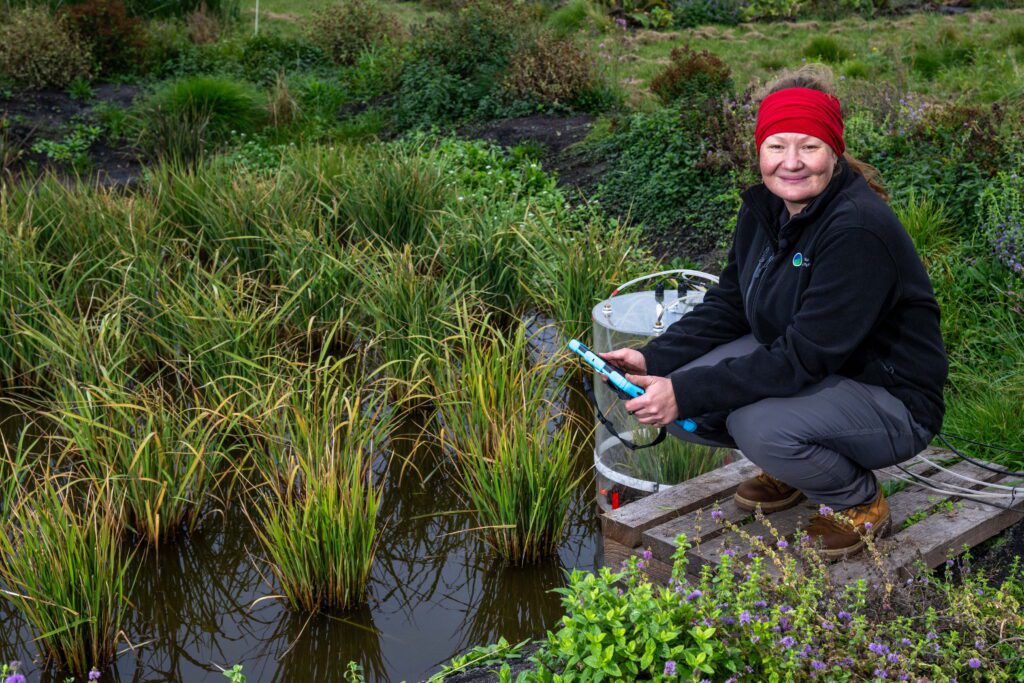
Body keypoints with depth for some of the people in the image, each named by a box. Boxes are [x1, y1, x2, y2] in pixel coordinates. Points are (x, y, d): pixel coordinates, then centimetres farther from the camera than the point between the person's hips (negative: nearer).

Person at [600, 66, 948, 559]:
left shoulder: (858, 230, -28)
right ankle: (789, 468, 15)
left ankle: (860, 502, -2)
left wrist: (686, 393, -33)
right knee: (675, 392, -12)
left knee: (759, 423, -34)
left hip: (890, 400, -8)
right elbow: (727, 305, 4)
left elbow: (805, 357, -31)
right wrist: (653, 359, -12)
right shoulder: (764, 209, -2)